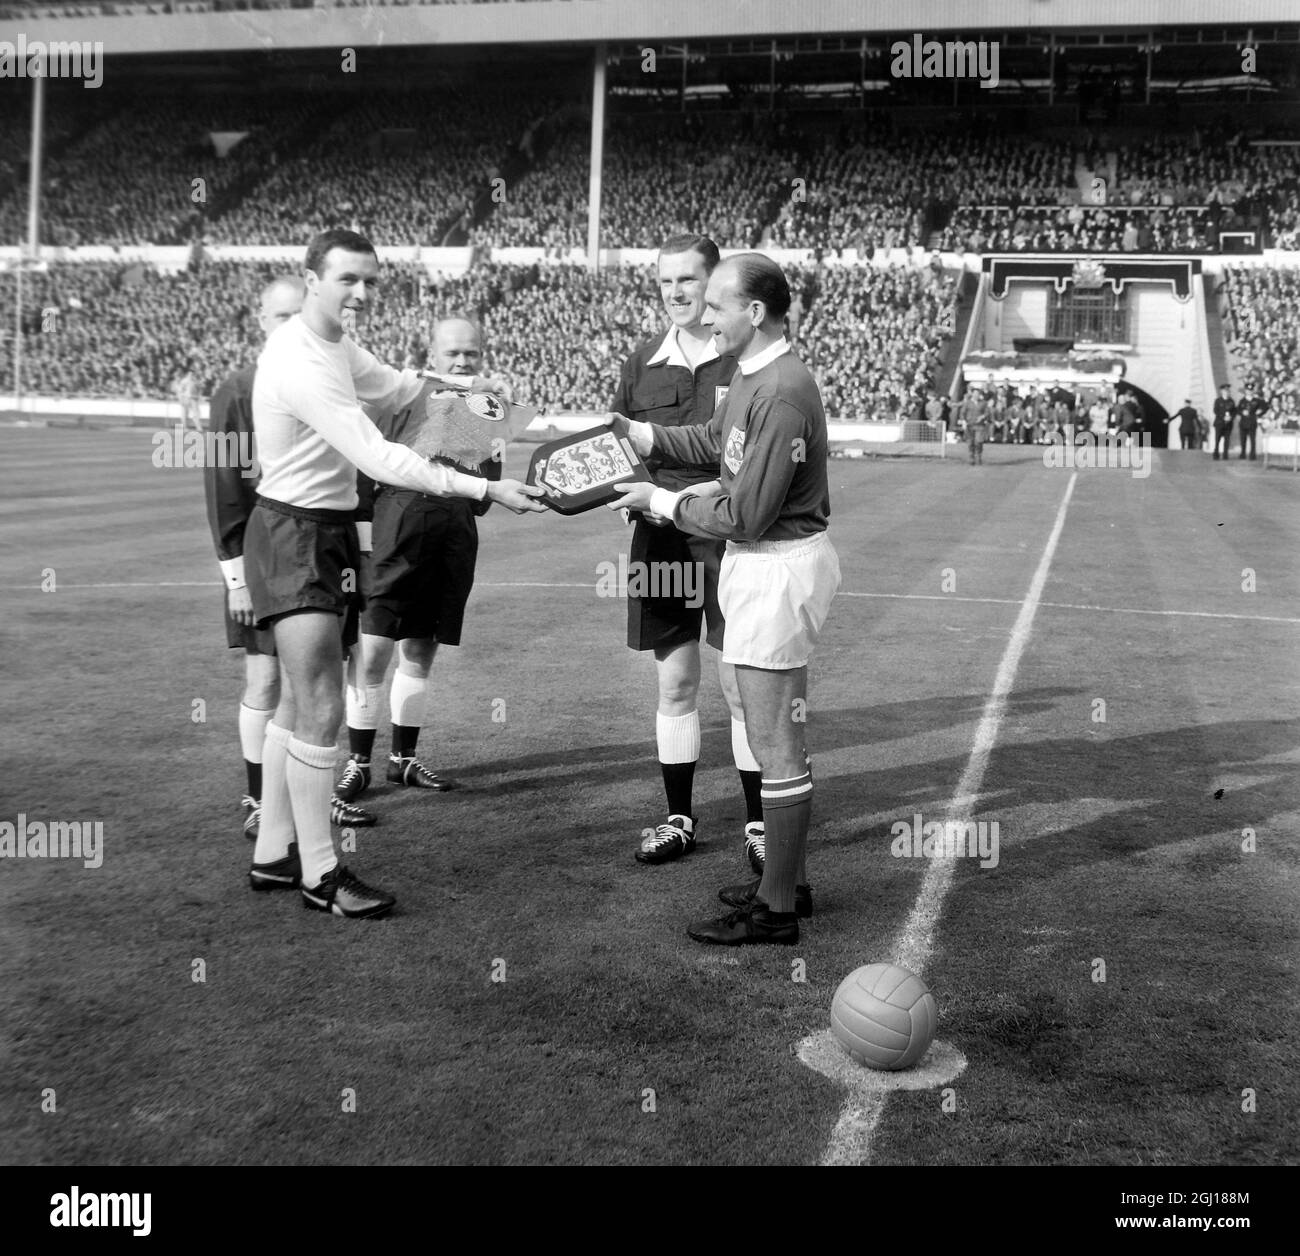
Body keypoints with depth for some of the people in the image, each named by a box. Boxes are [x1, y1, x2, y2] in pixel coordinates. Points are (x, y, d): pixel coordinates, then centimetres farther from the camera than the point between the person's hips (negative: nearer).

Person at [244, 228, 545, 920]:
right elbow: (378, 458, -29)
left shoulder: (335, 344, 10)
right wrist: (486, 489, -29)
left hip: (330, 530, 10)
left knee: (297, 702, 13)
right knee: (321, 706, -11)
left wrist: (457, 384, 23)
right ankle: (320, 874, -2)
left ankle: (273, 854, 22)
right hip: (293, 533, -10)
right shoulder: (300, 362, -22)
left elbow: (387, 383, 33)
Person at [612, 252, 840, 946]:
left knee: (774, 745, -1)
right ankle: (787, 881, 32)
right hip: (764, 563, 11)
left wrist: (664, 502, -10)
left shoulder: (782, 394, -24)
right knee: (780, 737, 18)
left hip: (778, 569, -11)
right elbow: (714, 438, 23)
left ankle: (776, 909, 11)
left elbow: (745, 516, -24)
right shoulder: (749, 374, 7)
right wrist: (634, 433, 12)